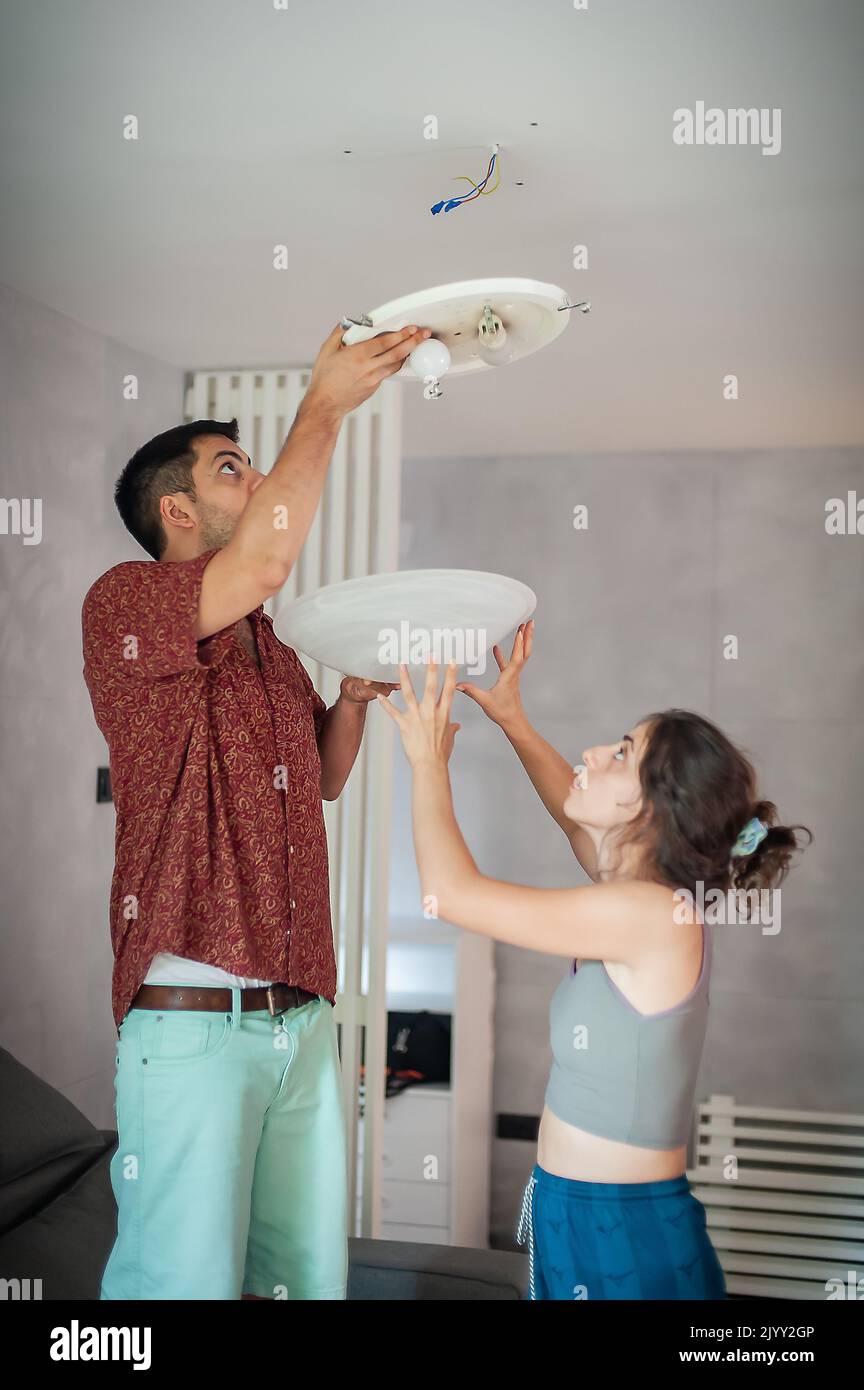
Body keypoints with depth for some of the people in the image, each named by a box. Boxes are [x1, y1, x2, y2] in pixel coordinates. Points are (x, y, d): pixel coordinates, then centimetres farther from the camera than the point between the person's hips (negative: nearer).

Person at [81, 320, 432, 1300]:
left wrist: (355, 693, 9)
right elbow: (266, 560, -22)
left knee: (309, 1273, 11)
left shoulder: (273, 651, 18)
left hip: (299, 1021, 7)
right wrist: (324, 404, -12)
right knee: (185, 1277, -1)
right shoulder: (123, 603, -5)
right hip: (191, 1023, -7)